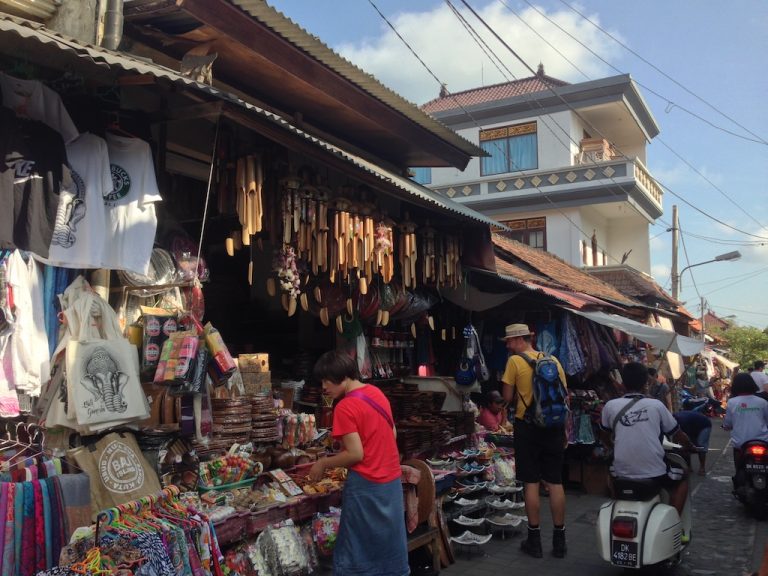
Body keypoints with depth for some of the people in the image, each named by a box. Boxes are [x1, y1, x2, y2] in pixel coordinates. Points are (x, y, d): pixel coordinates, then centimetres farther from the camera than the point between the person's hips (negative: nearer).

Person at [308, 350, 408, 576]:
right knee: (390, 541, 18)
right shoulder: (377, 393, 5)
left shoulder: (345, 408, -18)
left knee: (359, 549, 6)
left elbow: (355, 454, -19)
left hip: (366, 485, -8)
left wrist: (323, 463, -6)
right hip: (392, 479, 8)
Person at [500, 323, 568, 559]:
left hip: (527, 426, -4)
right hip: (553, 425, 4)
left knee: (531, 483, 4)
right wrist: (565, 429, 14)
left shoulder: (515, 361, -8)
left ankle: (534, 540, 11)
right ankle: (559, 541, 15)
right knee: (555, 482, 8)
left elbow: (508, 397, -6)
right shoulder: (553, 360, 5)